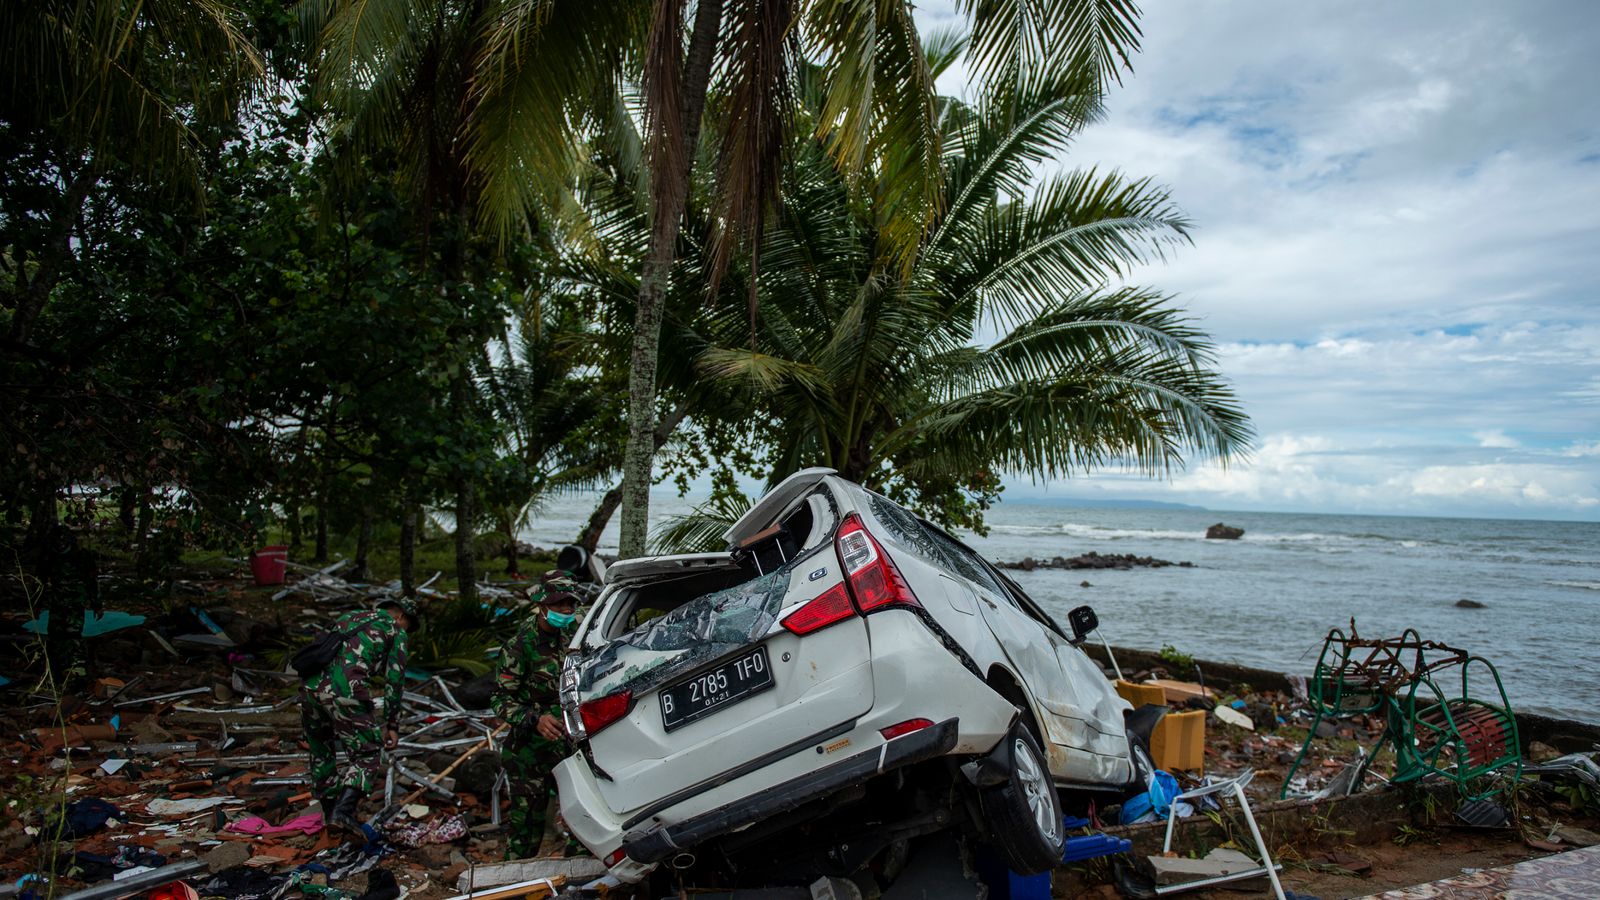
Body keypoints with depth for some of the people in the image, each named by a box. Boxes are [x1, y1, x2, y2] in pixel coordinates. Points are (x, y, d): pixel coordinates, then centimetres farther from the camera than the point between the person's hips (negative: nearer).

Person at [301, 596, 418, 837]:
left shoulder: (348, 617, 31)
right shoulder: (394, 631, 13)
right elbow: (395, 681, 8)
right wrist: (392, 725, 11)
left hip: (311, 685, 6)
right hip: (345, 691, -6)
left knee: (322, 753, 23)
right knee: (368, 754, 6)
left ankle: (331, 811, 33)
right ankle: (344, 811, -10)